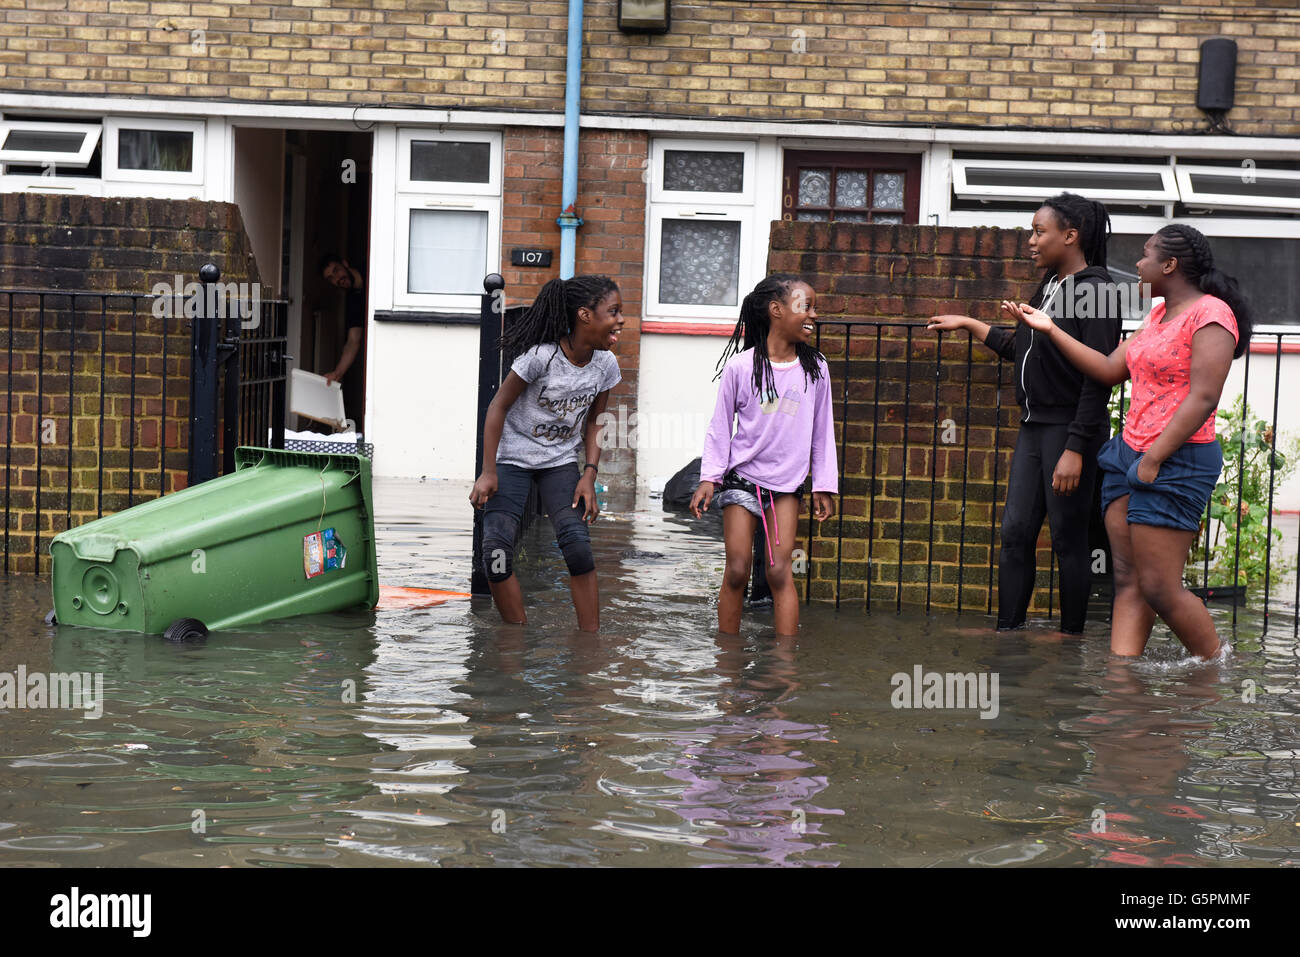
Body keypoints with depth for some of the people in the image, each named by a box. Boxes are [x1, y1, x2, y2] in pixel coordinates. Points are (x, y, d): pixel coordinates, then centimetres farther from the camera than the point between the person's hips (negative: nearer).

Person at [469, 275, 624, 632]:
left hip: (561, 462, 4)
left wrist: (589, 474, -5)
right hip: (512, 458, -3)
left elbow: (593, 422, 7)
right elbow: (498, 407, -13)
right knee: (497, 552, -16)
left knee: (578, 545, -16)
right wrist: (488, 472, -15)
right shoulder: (542, 356, -21)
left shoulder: (606, 365, -5)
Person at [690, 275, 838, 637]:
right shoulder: (740, 366, -7)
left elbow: (822, 431, 8)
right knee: (737, 571, 0)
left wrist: (824, 485, 8)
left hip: (787, 484, 1)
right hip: (742, 478, -1)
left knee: (780, 572, -5)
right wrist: (709, 478, -6)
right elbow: (720, 426, 0)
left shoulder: (815, 369, 0)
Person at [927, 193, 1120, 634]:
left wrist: (1075, 449, -22)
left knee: (1068, 539, -1)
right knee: (1016, 532, 6)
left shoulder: (1094, 291, -14)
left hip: (1071, 429, -9)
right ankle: (1007, 630, 10)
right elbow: (1020, 348, 27)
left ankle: (1072, 638, 9)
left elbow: (1098, 379, -18)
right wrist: (968, 325, 32)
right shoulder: (1050, 286, 14)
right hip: (1034, 426, 9)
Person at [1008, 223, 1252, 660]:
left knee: (1159, 588, -8)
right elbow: (1109, 370, 19)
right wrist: (1050, 330, 20)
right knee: (1128, 581, 2)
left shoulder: (1210, 314, -12)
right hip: (1129, 452, 9)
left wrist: (1153, 460, -20)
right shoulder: (1160, 315, 18)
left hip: (1176, 461, -9)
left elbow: (1203, 399, -19)